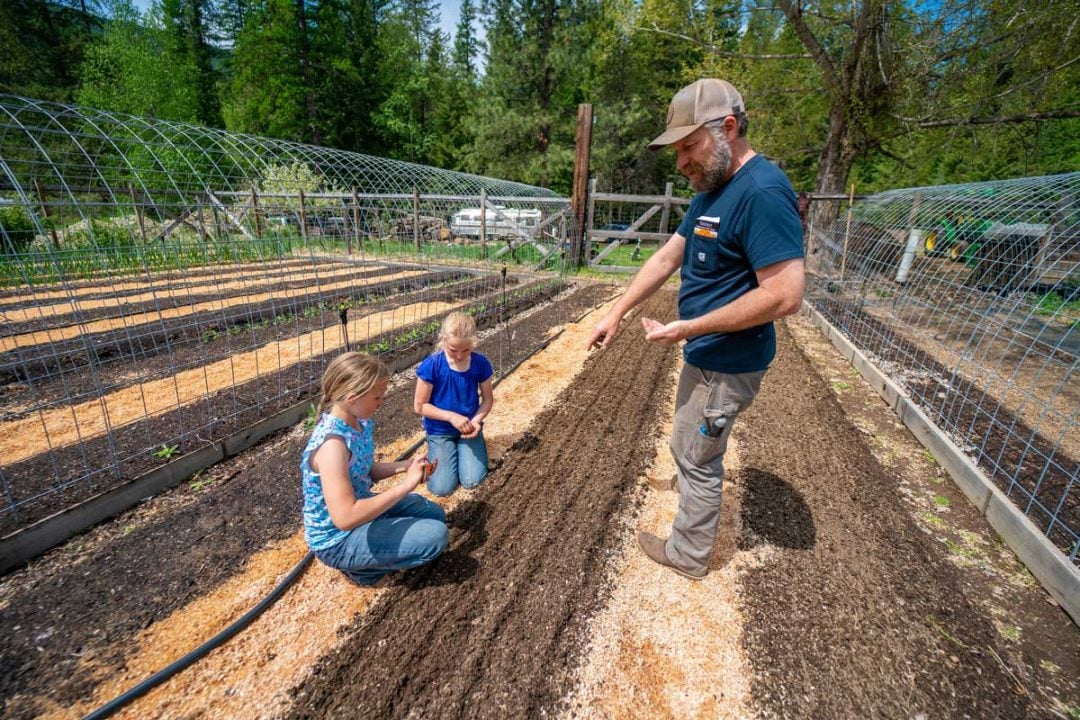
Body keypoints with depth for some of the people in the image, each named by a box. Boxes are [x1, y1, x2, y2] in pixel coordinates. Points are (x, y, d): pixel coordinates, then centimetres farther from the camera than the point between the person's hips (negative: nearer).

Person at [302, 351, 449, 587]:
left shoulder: (361, 422, -7)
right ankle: (363, 570, 3)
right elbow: (345, 518, -38)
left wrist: (406, 466, -9)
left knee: (434, 514, 16)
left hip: (360, 506, 8)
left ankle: (366, 557, 17)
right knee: (436, 536, -16)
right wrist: (405, 486, -31)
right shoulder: (332, 443, -33)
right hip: (337, 540, -8)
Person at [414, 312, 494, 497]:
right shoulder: (431, 366, -21)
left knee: (473, 480, -11)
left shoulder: (480, 363, -13)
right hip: (440, 430, -2)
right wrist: (451, 416, -23)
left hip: (468, 428, 2)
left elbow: (488, 399, -1)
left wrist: (477, 420, -19)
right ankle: (435, 449, 20)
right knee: (442, 488, -9)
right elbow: (419, 406, -13)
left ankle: (463, 449, 20)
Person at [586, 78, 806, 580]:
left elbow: (785, 295, -27)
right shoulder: (712, 190, 10)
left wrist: (689, 328, -23)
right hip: (705, 354, 9)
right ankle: (695, 494, 47)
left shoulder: (762, 192, -21)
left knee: (697, 460, 7)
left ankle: (688, 556, 29)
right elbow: (666, 258, 12)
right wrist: (616, 313, 10)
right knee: (691, 449, 23)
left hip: (727, 364, -9)